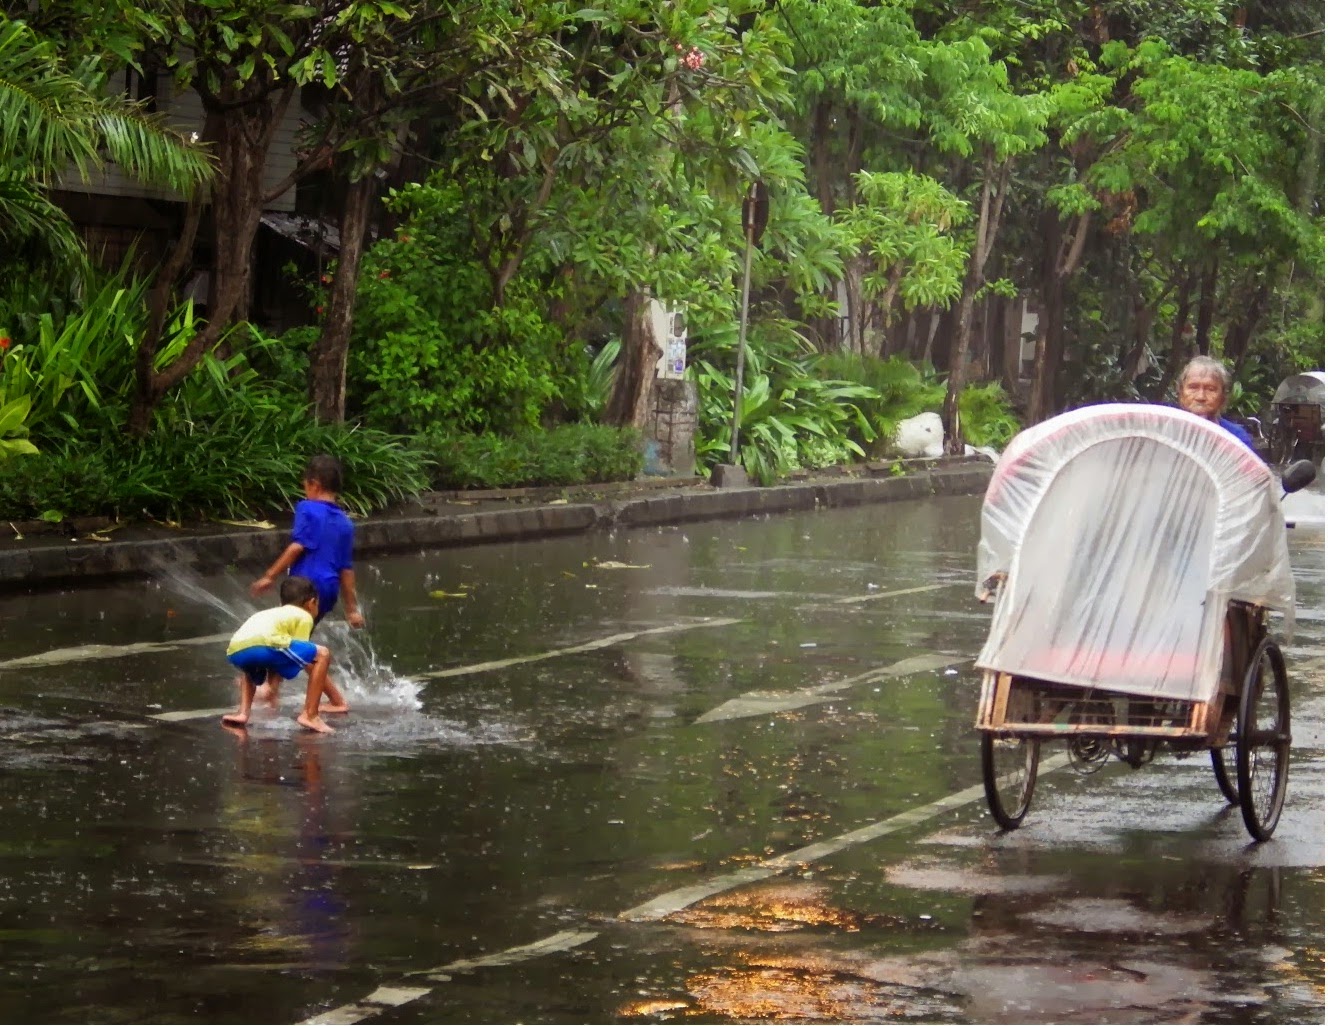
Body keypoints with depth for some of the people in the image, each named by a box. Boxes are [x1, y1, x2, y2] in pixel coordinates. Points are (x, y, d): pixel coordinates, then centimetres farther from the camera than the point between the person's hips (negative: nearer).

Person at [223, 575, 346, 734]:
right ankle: (309, 715, 1)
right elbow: (308, 660, 16)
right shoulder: (304, 616, 23)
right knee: (322, 655, 8)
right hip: (262, 643, -7)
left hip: (234, 652, 7)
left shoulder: (272, 613, 41)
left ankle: (242, 713, 21)